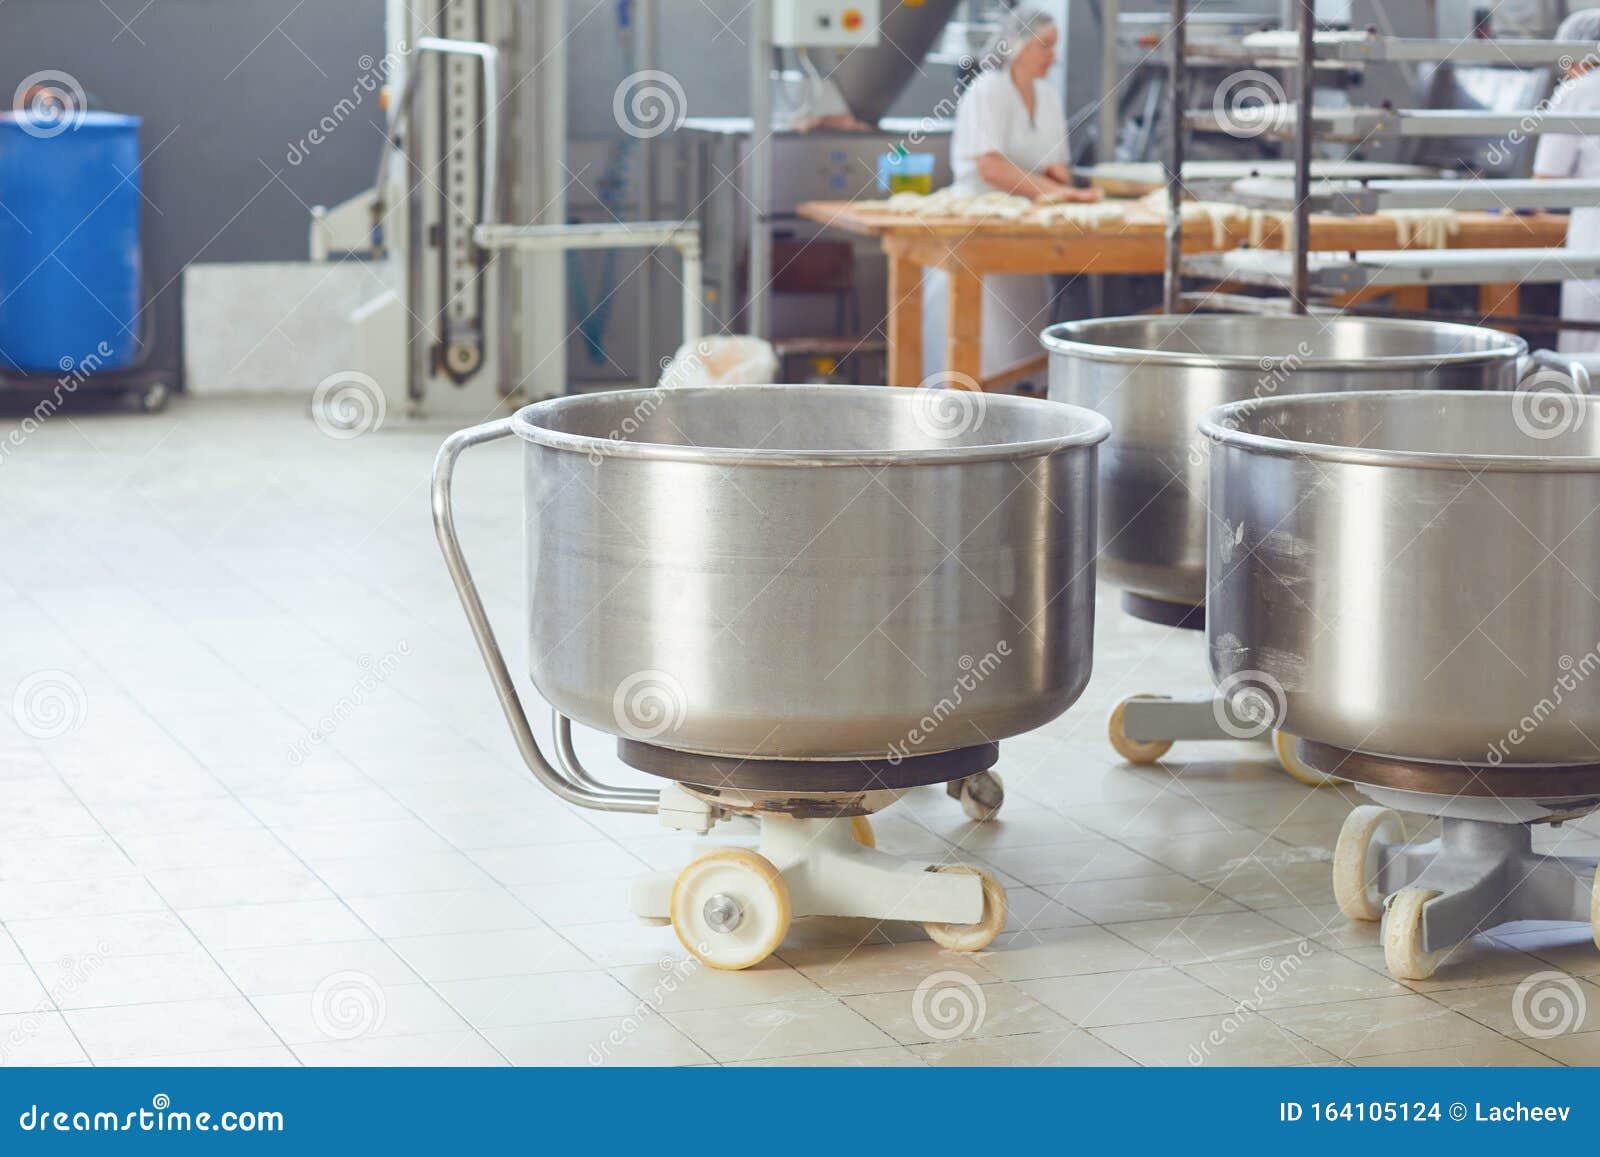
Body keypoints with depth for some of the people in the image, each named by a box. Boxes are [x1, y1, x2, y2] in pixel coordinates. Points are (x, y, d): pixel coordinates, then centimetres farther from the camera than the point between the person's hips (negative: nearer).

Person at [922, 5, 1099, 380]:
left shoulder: (1048, 97, 13)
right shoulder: (985, 92, -11)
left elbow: (1054, 163, 19)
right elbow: (990, 167, -23)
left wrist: (1058, 179, -6)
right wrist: (1048, 190, -29)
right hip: (974, 222, -7)